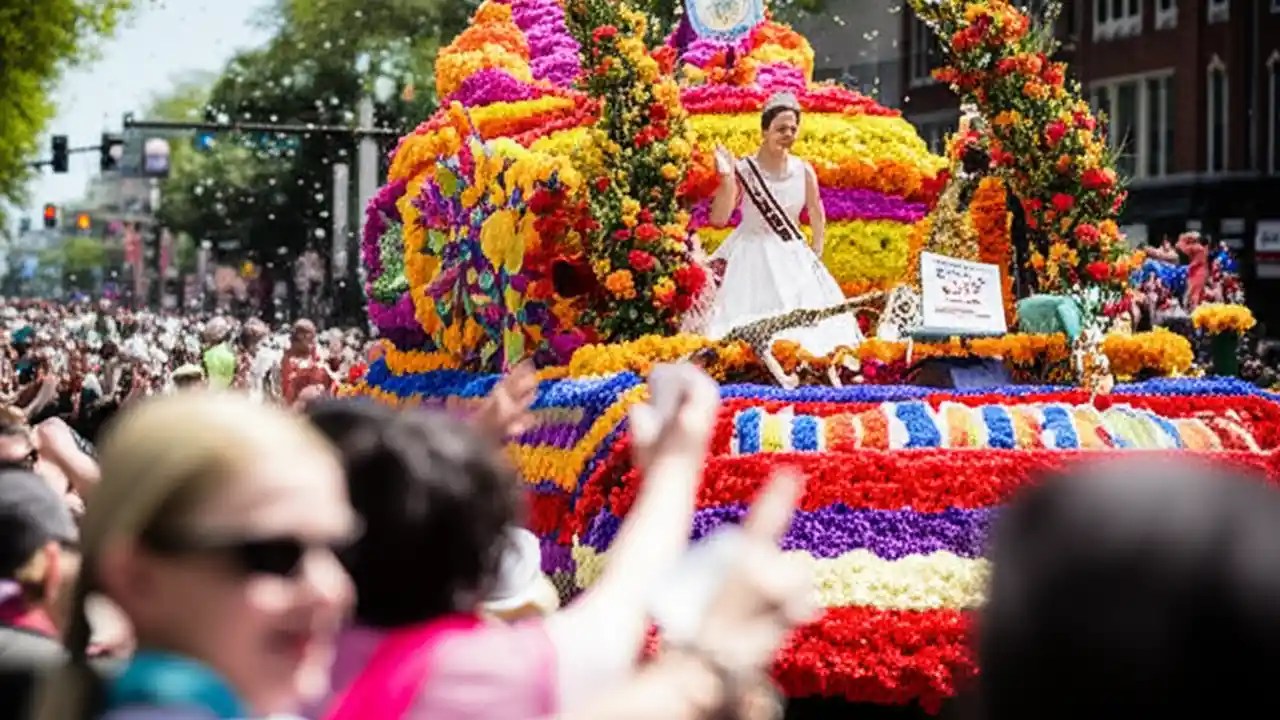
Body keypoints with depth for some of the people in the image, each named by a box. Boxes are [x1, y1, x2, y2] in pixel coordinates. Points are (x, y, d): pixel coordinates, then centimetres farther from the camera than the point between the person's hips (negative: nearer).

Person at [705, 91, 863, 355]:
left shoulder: (803, 171, -1)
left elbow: (817, 214, 13)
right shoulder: (744, 170, -11)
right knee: (751, 321, -7)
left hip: (793, 257, 4)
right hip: (754, 255, -4)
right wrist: (726, 177, -24)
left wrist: (816, 252, 8)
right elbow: (719, 218, -16)